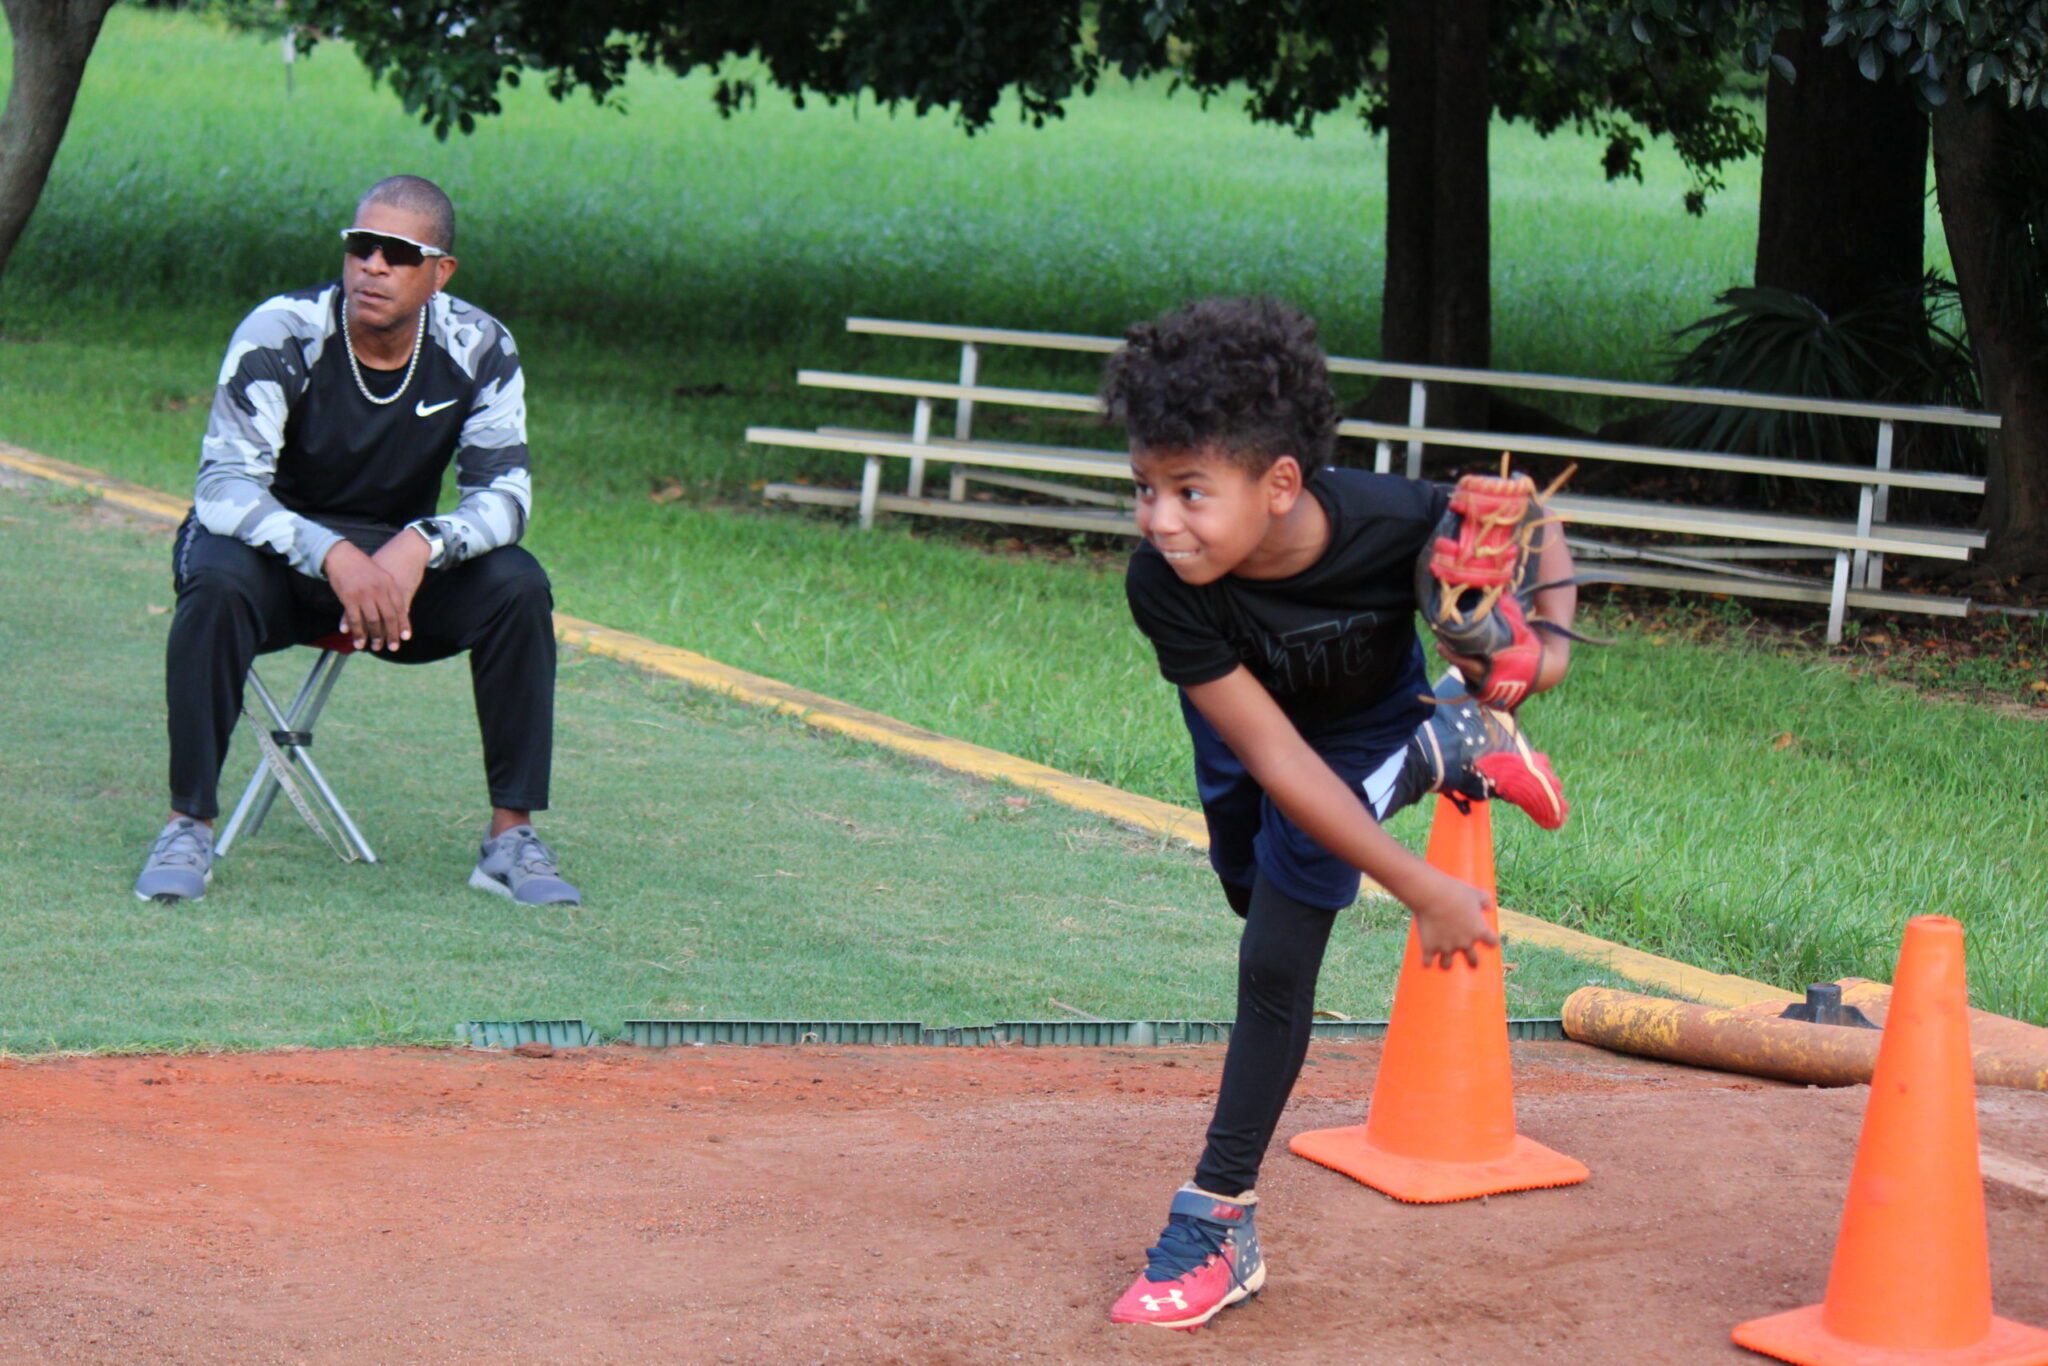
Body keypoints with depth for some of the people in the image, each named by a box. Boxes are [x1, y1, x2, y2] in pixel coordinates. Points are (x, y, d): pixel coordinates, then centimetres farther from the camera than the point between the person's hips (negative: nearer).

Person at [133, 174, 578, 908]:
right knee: (217, 582, -36)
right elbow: (224, 489, -27)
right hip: (278, 551, -2)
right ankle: (189, 823, -24)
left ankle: (511, 834, -17)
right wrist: (331, 556, -44)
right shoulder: (279, 336, -20)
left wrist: (420, 546, -35)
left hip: (402, 564, 3)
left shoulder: (479, 350, -10)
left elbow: (503, 493, -13)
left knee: (518, 584, -24)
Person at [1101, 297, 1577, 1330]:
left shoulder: (1394, 525, -41)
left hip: (1363, 721, -2)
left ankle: (1218, 1224, 6)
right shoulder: (1163, 585, -40)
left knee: (1277, 960, -8)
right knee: (1259, 896, 26)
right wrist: (1422, 890, -35)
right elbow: (1275, 758, -36)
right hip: (1243, 720, 2)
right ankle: (1442, 750, 41)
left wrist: (1551, 635, -36)